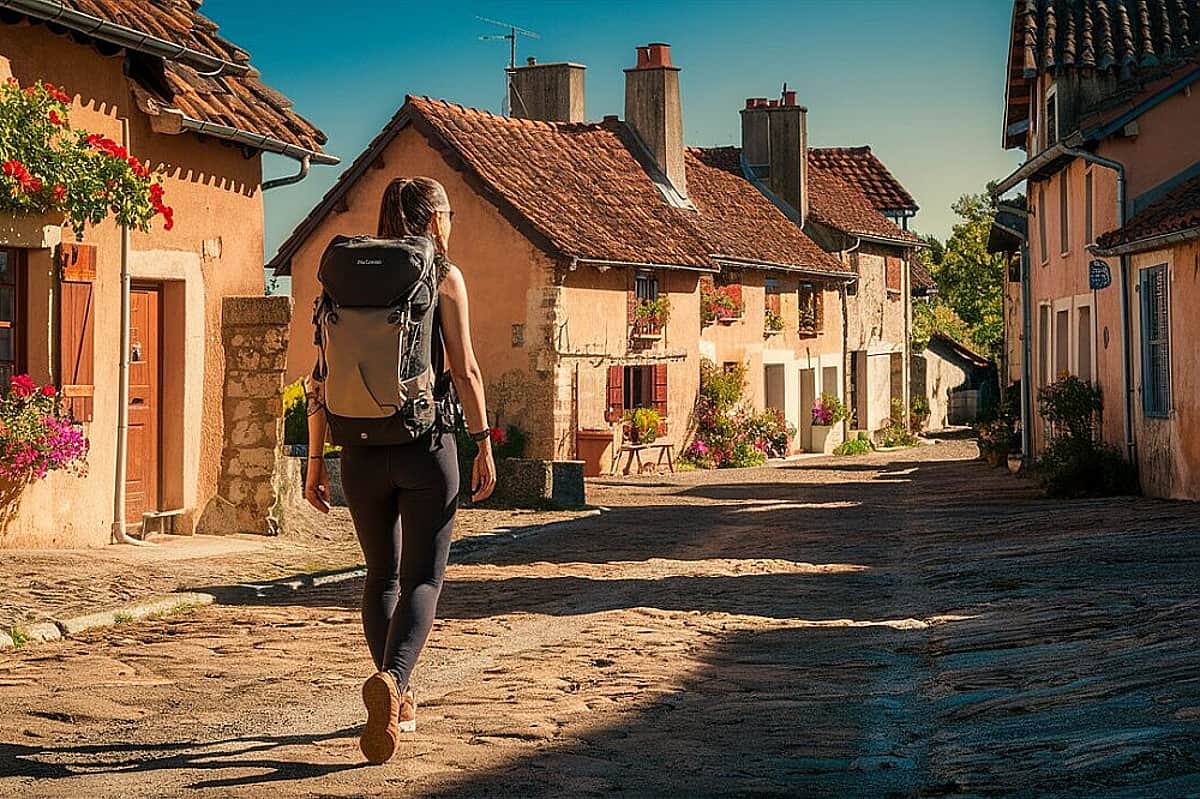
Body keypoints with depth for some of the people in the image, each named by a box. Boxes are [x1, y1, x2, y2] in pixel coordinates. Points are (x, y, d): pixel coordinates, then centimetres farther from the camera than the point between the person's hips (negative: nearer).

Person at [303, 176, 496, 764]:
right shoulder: (443, 276, -3)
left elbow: (321, 378, 5)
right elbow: (465, 370, -8)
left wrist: (315, 460, 9)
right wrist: (483, 445, 0)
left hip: (361, 447, 4)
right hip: (426, 448, -4)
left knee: (381, 576, 18)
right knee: (422, 578, 0)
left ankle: (398, 705, 23)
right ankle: (391, 680, -26)